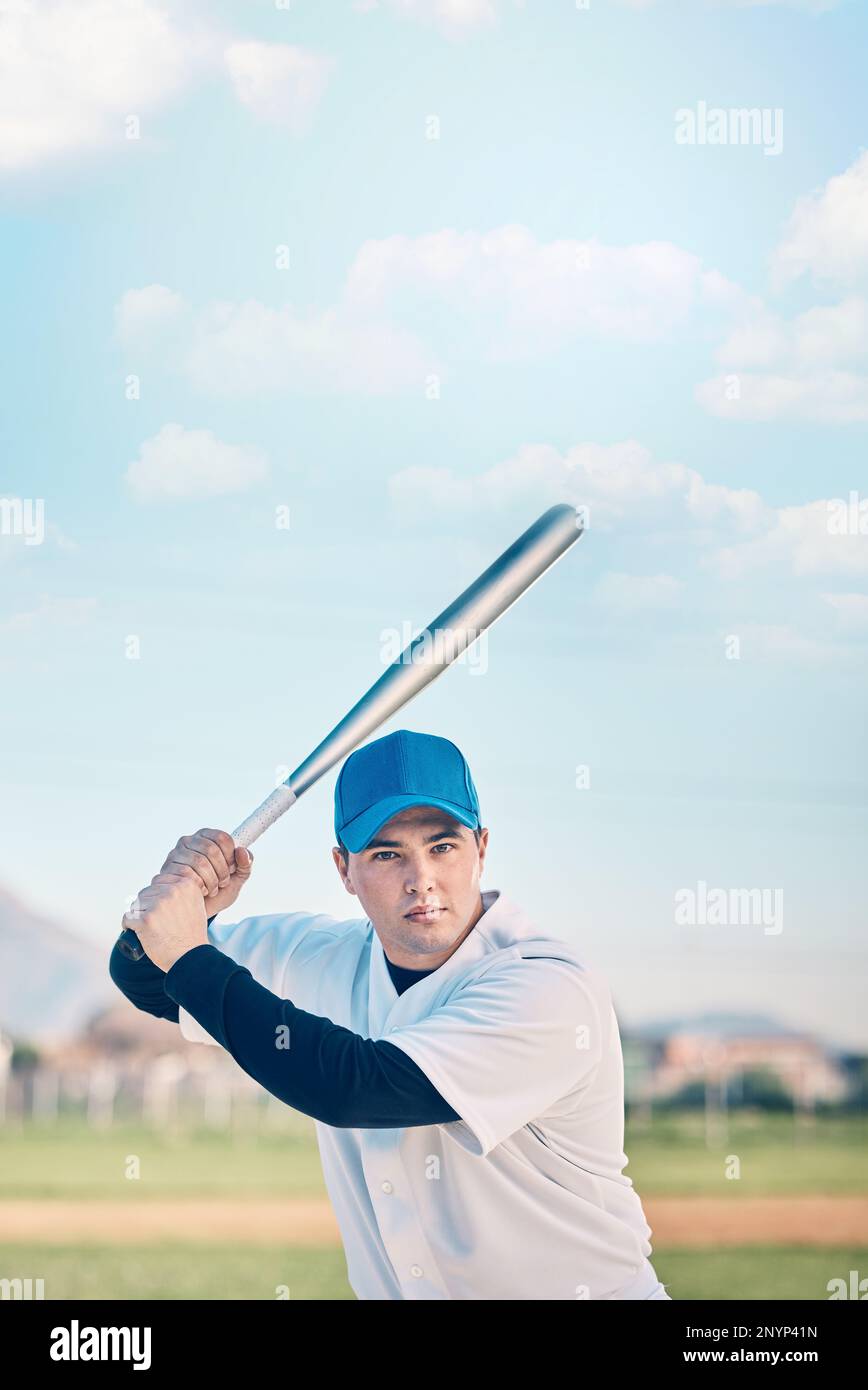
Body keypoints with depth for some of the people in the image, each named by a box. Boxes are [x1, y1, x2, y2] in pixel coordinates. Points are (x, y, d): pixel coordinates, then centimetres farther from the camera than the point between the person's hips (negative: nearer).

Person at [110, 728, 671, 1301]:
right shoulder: (325, 959, 2)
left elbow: (356, 1088, -28)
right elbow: (148, 983, 12)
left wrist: (190, 956, -22)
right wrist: (183, 905, -9)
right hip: (391, 1287, 4)